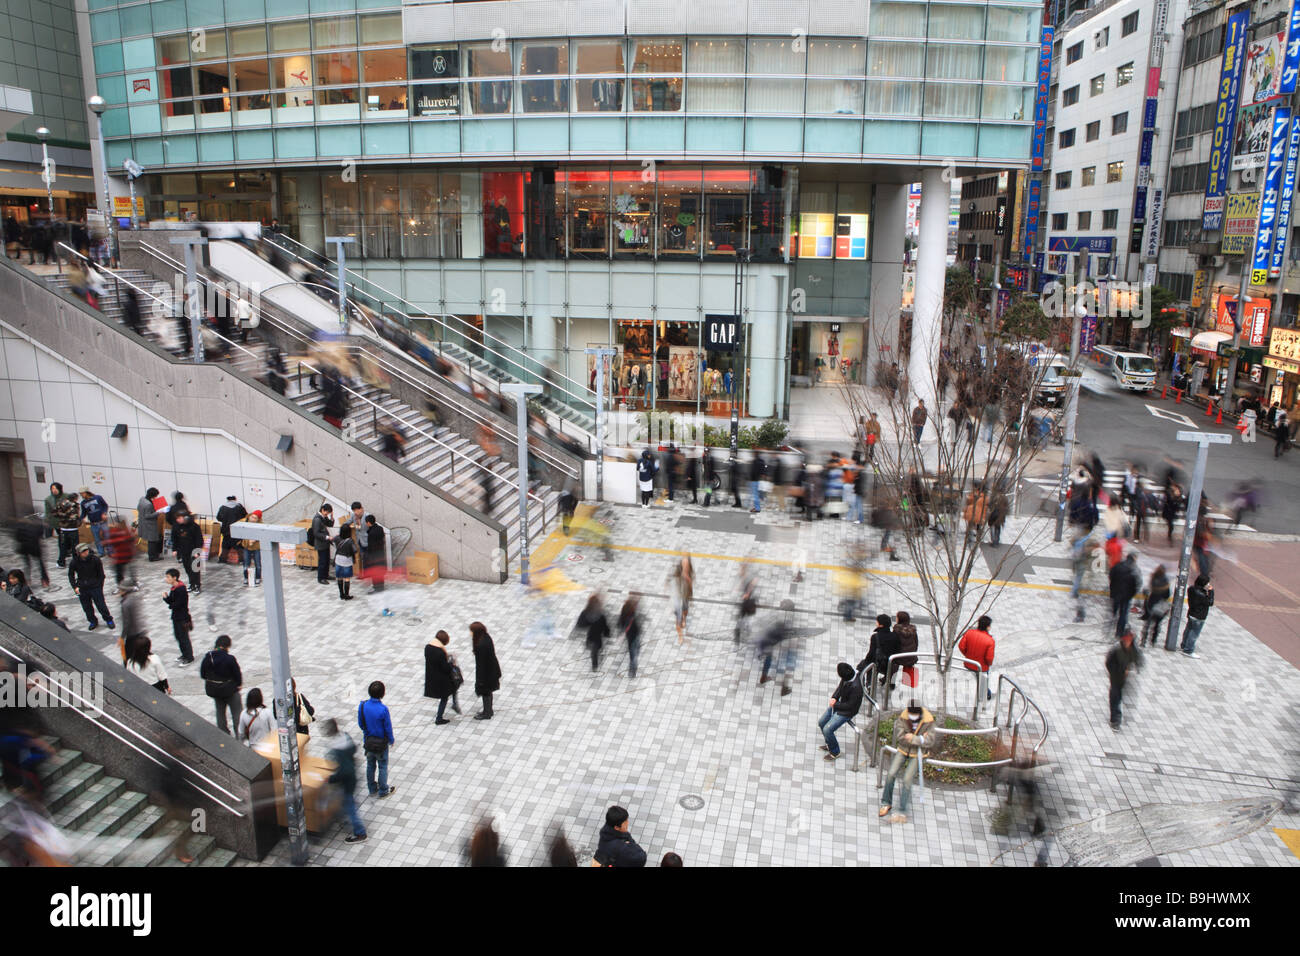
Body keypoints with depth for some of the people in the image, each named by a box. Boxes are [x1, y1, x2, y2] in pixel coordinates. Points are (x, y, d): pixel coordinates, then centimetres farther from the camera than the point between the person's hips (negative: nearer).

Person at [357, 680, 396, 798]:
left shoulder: (362, 705, -16)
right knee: (383, 767, 14)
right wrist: (392, 740, 1)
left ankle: (372, 789, 38)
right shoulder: (383, 709, -29)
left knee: (370, 765, 22)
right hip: (381, 743, -4)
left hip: (368, 741, 4)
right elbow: (388, 728, -17)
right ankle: (383, 791, 28)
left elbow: (360, 724, -2)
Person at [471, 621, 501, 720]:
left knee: (485, 692, 11)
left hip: (486, 671, -9)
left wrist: (480, 680, -17)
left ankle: (487, 714, 29)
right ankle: (488, 710, 42)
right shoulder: (486, 637, -6)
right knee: (488, 691, 25)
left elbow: (481, 663, -26)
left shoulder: (481, 645, -32)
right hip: (492, 669, 9)